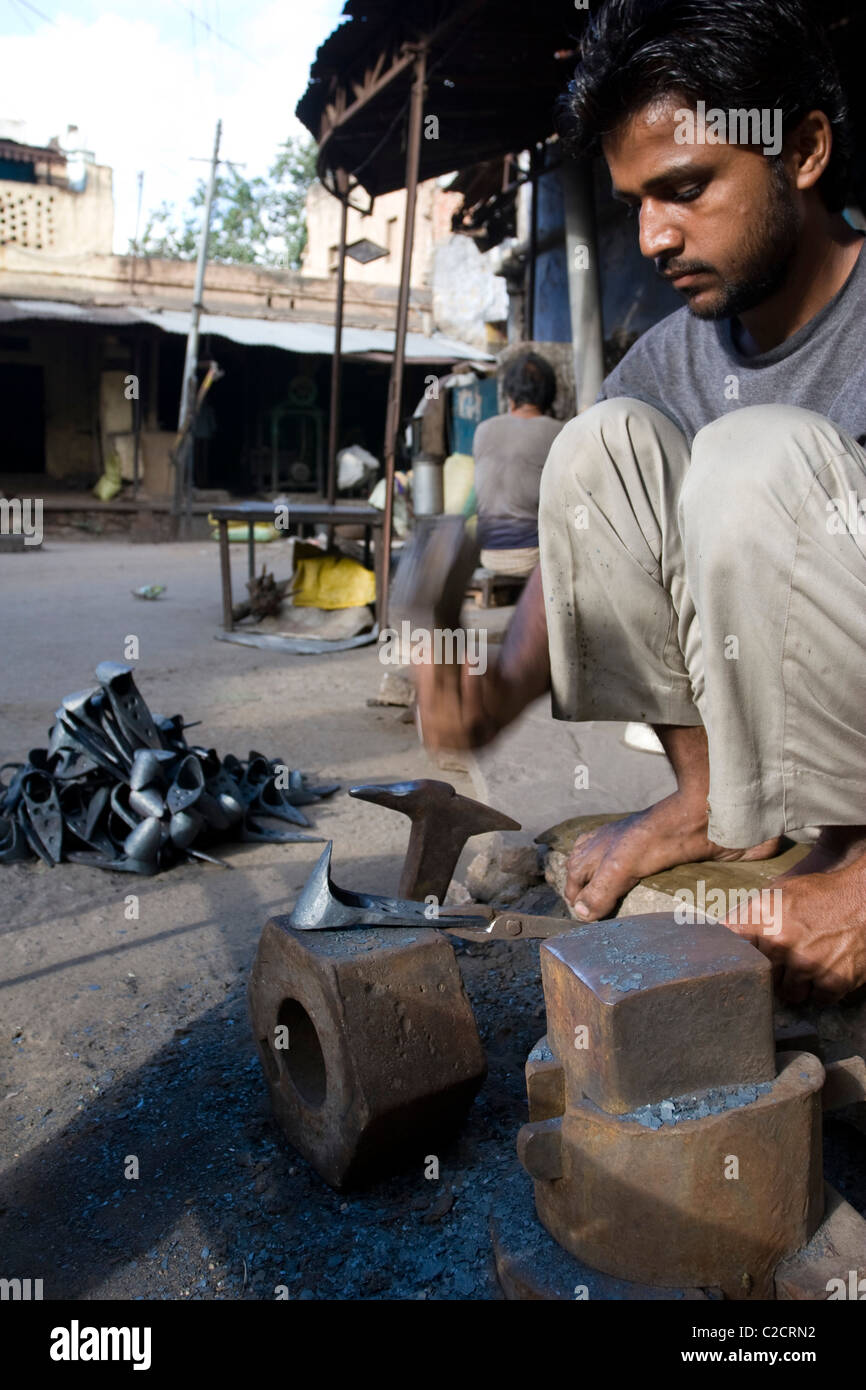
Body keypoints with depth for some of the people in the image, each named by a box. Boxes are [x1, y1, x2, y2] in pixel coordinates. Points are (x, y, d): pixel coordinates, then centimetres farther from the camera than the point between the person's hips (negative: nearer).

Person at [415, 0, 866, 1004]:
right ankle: (707, 797, -6)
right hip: (777, 721, 6)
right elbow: (577, 545, 5)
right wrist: (502, 690, -16)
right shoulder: (672, 359, 5)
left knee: (759, 454, -27)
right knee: (604, 440, -7)